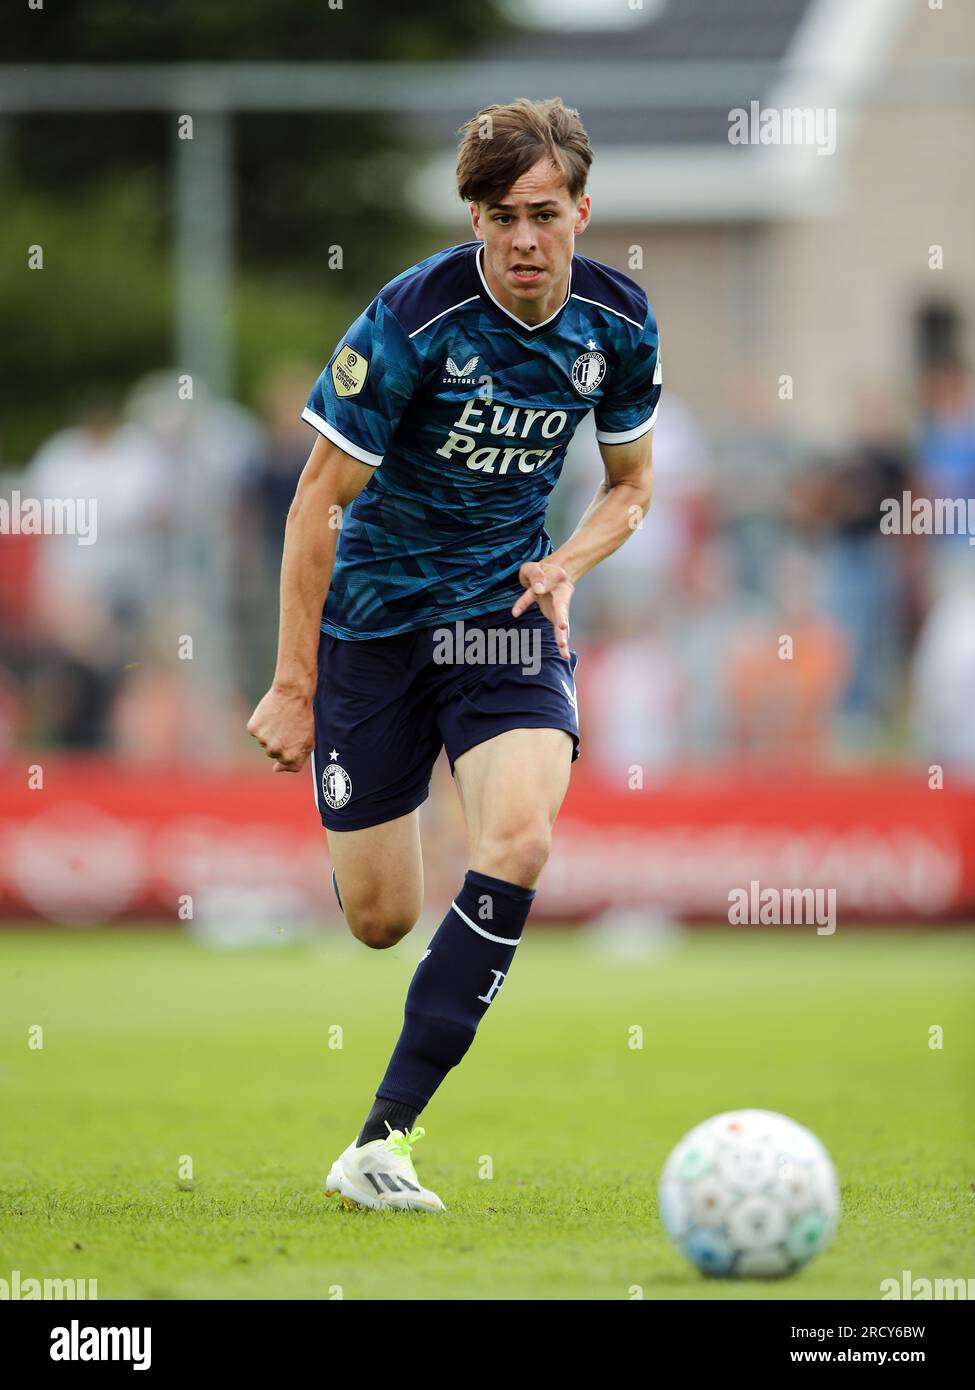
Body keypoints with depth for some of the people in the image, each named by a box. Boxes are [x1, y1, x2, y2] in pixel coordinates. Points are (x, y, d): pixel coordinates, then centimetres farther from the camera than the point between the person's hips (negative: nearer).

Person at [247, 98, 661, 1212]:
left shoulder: (617, 322, -6)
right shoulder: (415, 317, -20)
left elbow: (629, 484, 12)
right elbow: (319, 499, -14)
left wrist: (565, 565, -10)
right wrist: (293, 687, -13)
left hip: (508, 608, 2)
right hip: (375, 610, -2)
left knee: (519, 840, -25)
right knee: (378, 919, 2)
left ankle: (381, 1141, -21)